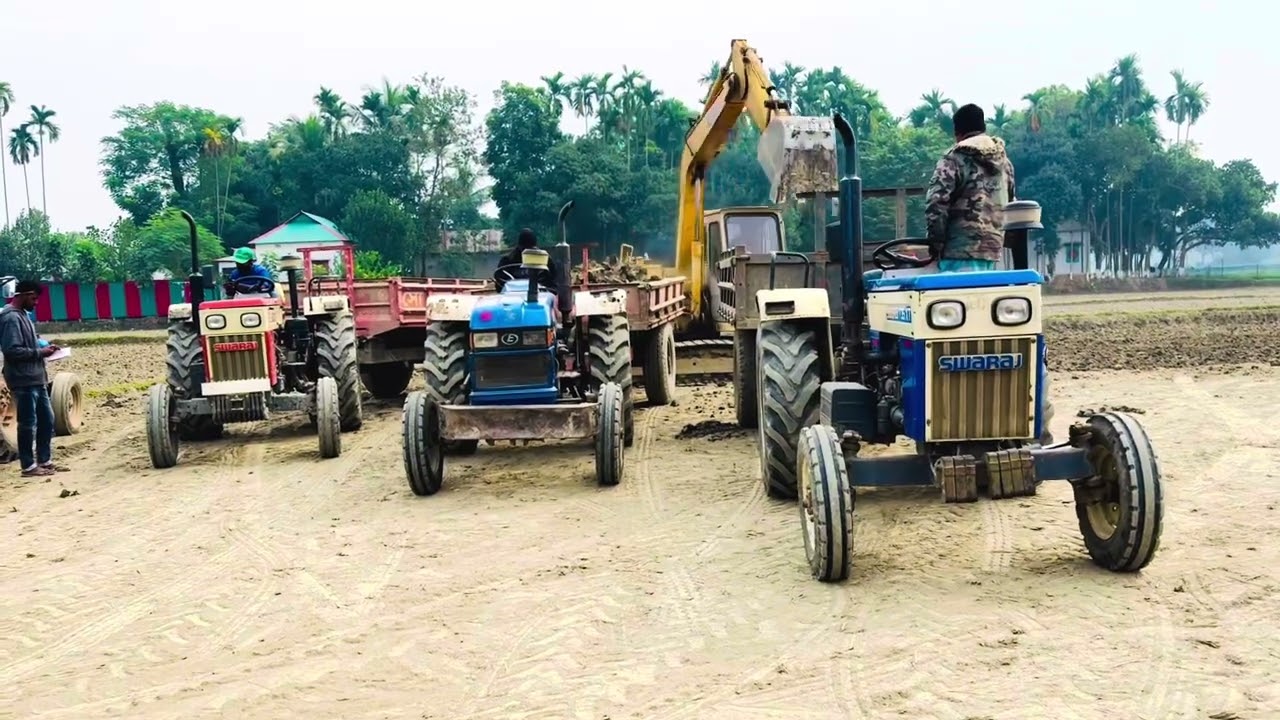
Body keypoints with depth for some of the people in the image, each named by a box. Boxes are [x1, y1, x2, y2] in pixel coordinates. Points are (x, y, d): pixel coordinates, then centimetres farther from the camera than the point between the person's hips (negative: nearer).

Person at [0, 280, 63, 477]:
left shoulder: (23, 315, 16)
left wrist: (42, 348, 7)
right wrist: (39, 352, -15)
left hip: (36, 379, 10)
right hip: (24, 381, -10)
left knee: (46, 419, 14)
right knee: (28, 424, -3)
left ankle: (45, 461, 22)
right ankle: (29, 466, 5)